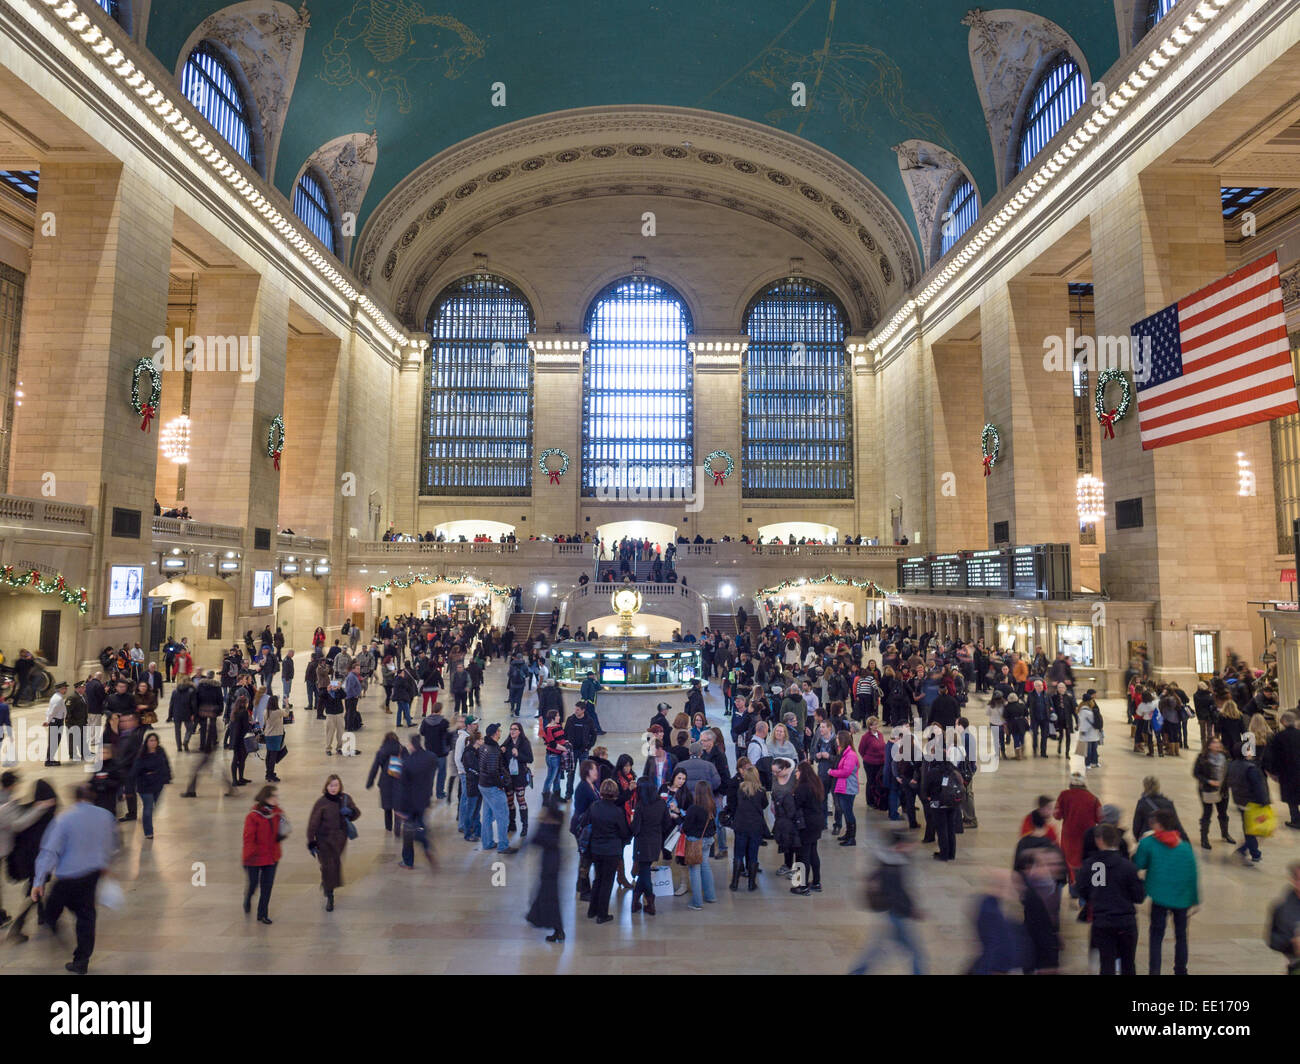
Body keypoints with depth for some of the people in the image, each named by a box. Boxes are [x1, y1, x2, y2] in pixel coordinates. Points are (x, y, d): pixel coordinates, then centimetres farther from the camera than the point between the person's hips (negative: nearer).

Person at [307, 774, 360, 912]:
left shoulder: (346, 798, -5)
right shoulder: (321, 802, -15)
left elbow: (357, 812, 6)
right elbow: (313, 823, -10)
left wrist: (350, 811, -17)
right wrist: (311, 842, -9)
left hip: (340, 837, 4)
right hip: (324, 839, -4)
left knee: (336, 864, 16)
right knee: (328, 866, -6)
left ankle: (326, 884, 45)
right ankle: (329, 897, 9)